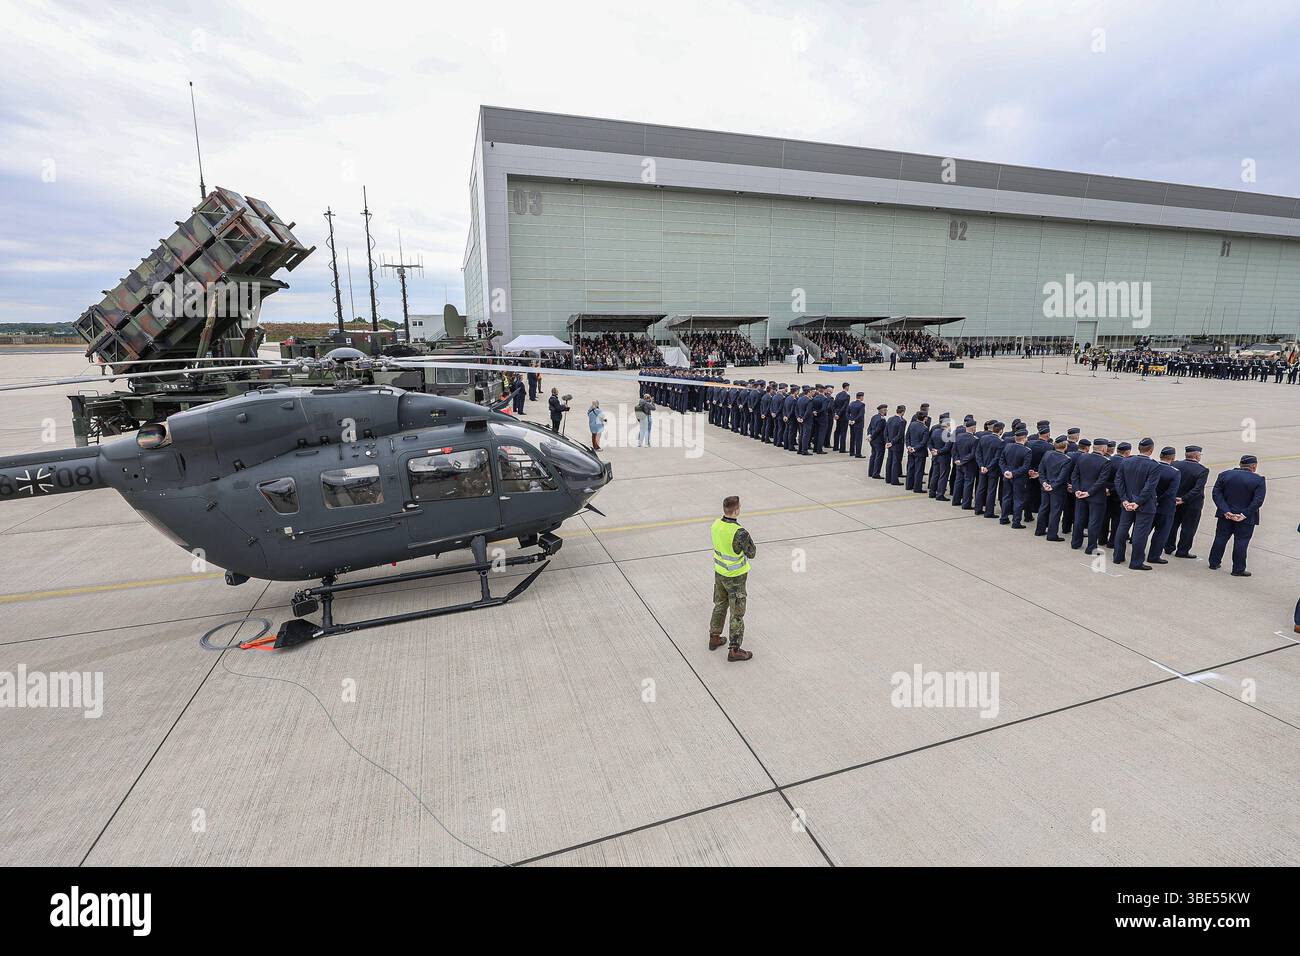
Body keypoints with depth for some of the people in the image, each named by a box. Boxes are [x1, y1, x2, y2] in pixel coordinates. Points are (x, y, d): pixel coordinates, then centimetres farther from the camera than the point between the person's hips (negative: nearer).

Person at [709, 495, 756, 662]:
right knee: (737, 614, 7)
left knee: (720, 606, 24)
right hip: (735, 578, -7)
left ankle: (714, 638, 39)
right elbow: (751, 553, -16)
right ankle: (734, 650, 16)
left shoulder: (716, 524, -9)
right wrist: (749, 539, -2)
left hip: (719, 572, 7)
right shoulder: (740, 533, -31)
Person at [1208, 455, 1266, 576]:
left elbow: (1216, 493, -6)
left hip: (1226, 515, 3)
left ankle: (1214, 563, 20)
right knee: (1241, 542, 4)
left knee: (1220, 538, 12)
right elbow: (1258, 501, -15)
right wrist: (1244, 515, -13)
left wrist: (1226, 511, -8)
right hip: (1246, 520, -2)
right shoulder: (1259, 480, -10)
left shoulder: (1224, 475, -3)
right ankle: (1238, 570, 10)